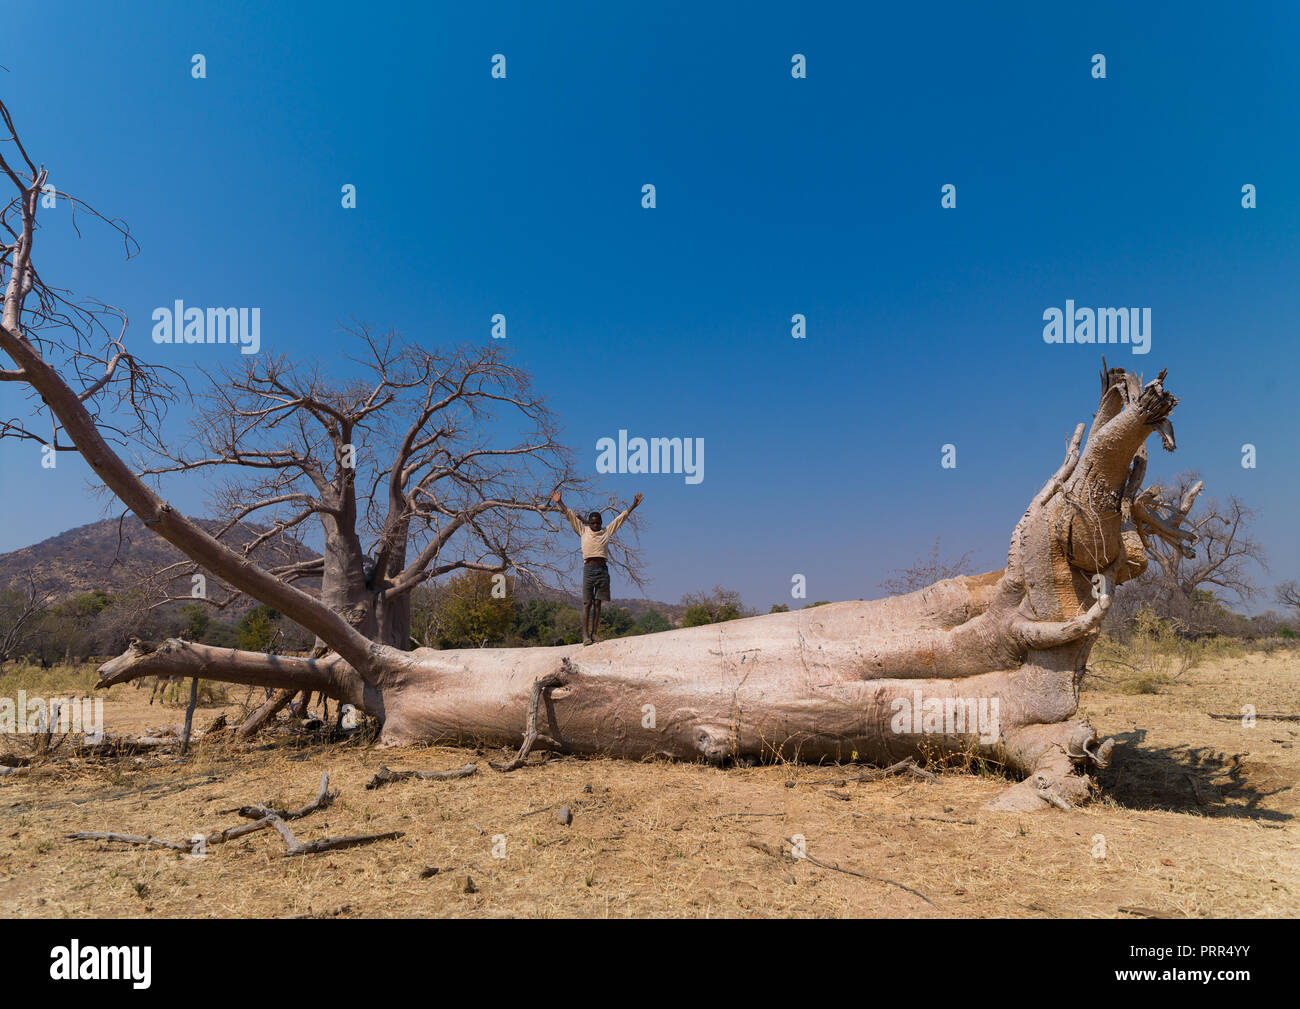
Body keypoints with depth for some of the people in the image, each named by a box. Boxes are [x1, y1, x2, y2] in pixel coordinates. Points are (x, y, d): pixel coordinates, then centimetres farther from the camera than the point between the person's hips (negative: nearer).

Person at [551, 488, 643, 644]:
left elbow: (621, 517, 16)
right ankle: (585, 634, -7)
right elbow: (570, 516, 9)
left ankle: (594, 633, 5)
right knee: (587, 603, -4)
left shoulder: (607, 531, 14)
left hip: (603, 569, 2)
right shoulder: (583, 531, 10)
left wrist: (633, 506, 15)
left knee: (597, 603, 3)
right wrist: (559, 503, 6)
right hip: (589, 568, -2)